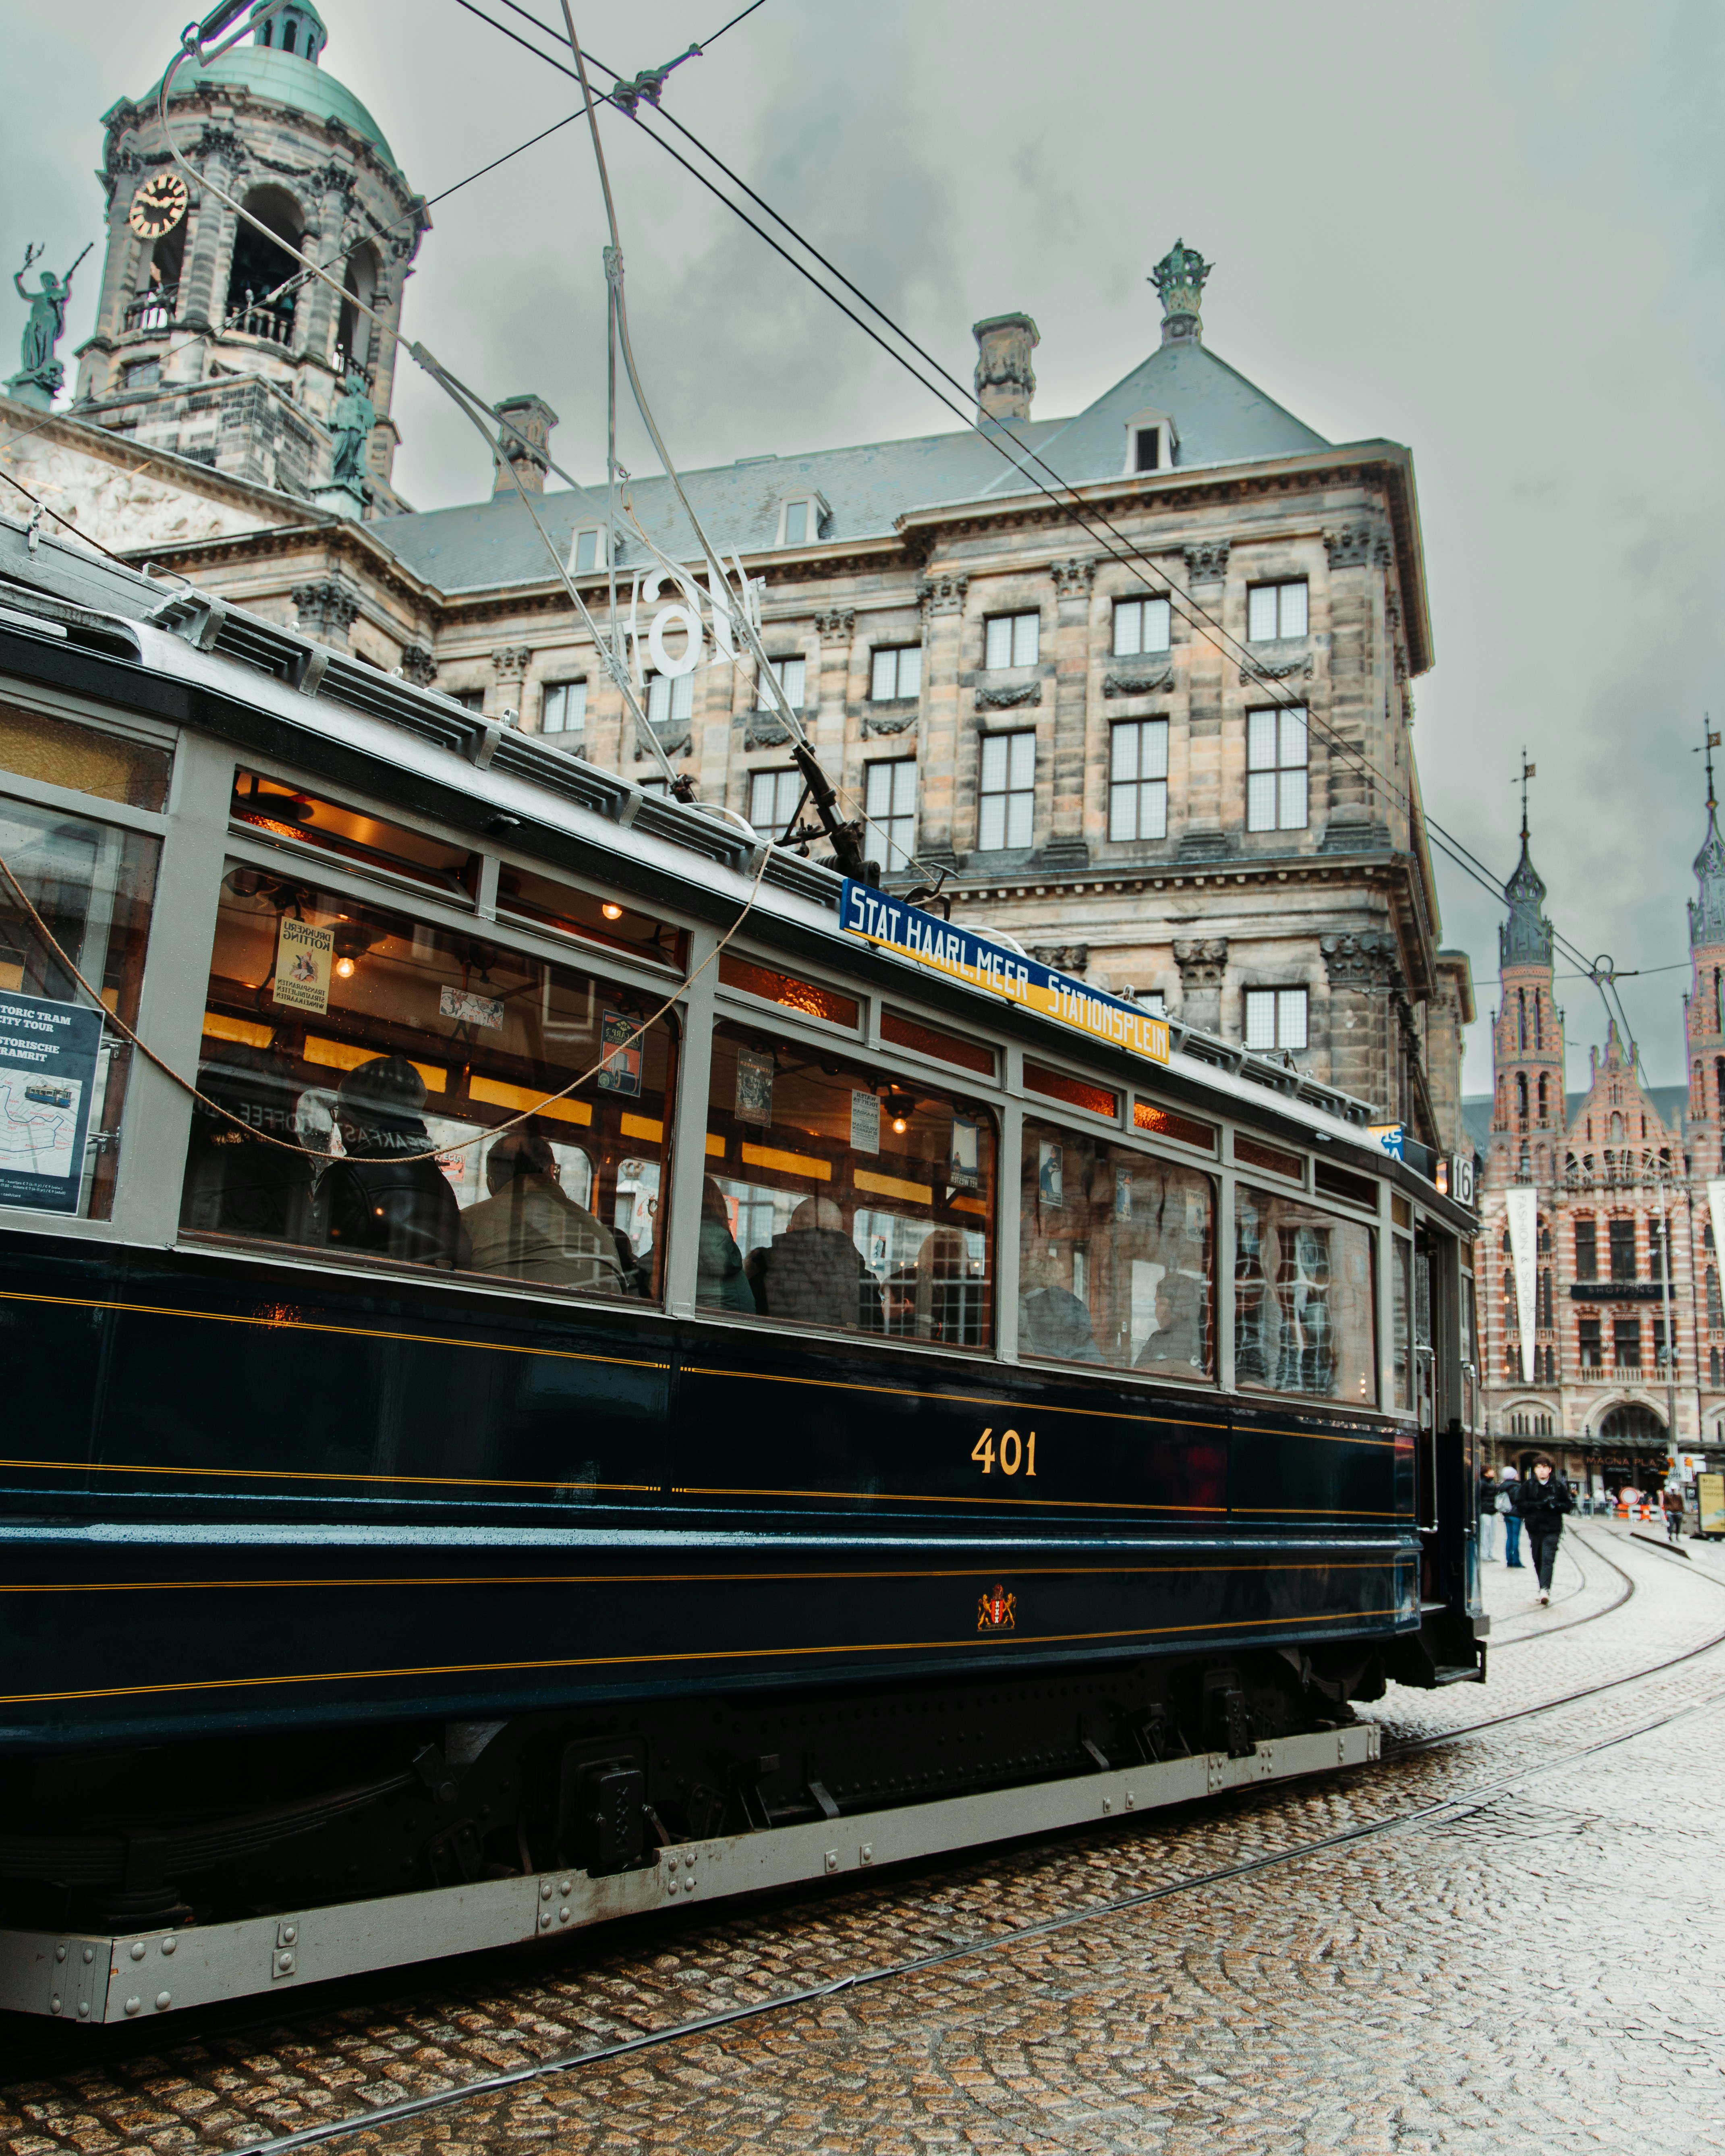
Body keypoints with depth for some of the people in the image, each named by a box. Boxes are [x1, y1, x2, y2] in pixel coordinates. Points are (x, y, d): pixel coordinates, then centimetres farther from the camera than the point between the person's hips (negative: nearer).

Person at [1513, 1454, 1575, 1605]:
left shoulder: (1559, 1486, 4)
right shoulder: (1528, 1485, 4)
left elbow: (1569, 1506, 6)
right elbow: (1520, 1505, -2)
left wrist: (1556, 1504, -14)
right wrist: (1539, 1504, -14)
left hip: (1552, 1529, -2)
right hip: (1534, 1528, 2)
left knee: (1548, 1559, -14)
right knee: (1538, 1560, 8)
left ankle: (1545, 1589, -22)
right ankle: (1544, 1588, 22)